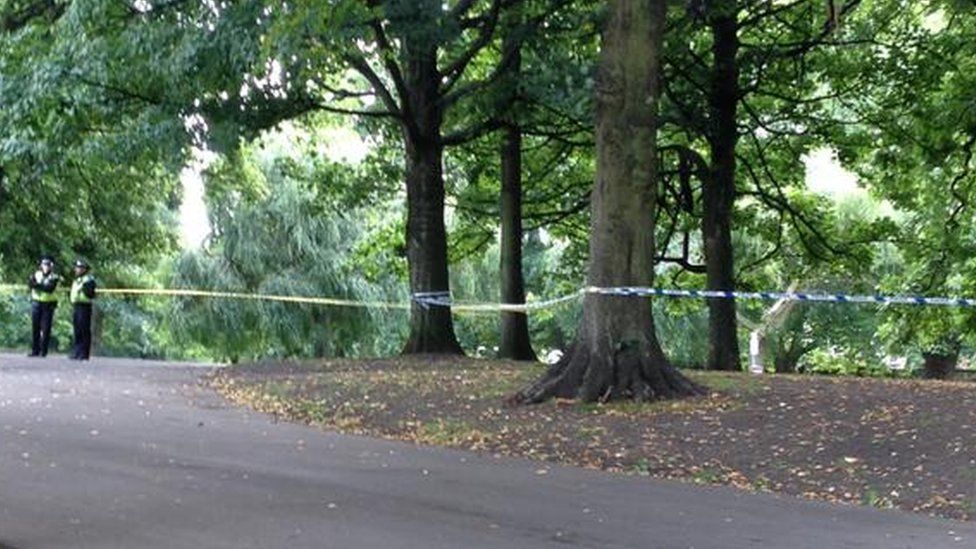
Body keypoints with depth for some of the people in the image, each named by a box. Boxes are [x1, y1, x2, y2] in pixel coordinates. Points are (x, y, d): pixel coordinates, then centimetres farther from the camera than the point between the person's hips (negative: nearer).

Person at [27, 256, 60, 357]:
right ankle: (35, 350, 7)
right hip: (36, 302, 3)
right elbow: (30, 283, -7)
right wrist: (43, 286, -20)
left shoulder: (54, 277, -1)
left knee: (46, 328, -4)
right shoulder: (36, 274, 9)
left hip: (48, 304, -3)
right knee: (35, 327, 2)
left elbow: (50, 288, -17)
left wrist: (38, 285, -18)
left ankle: (43, 351, 1)